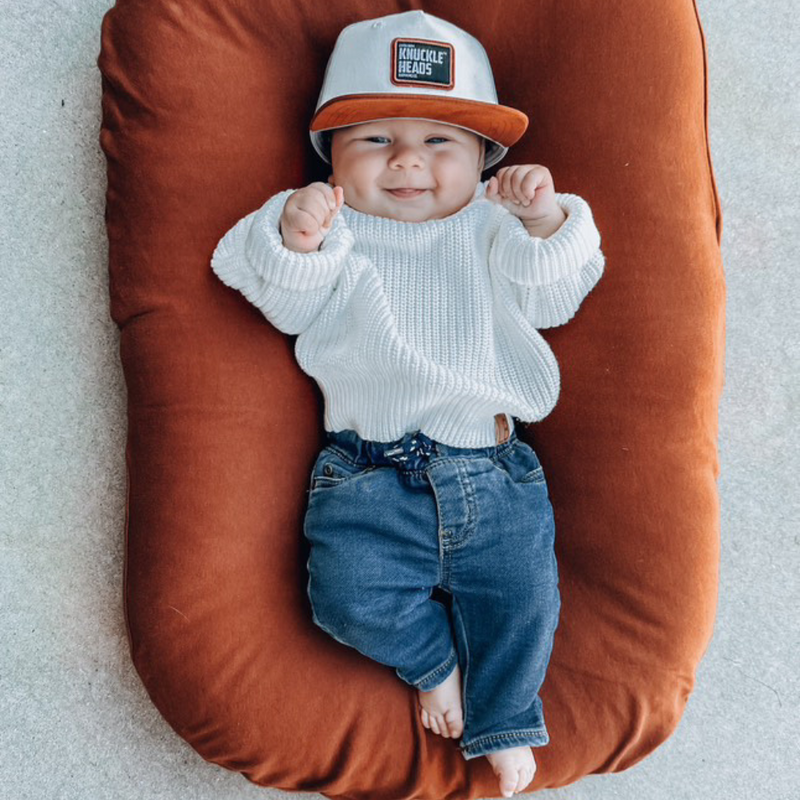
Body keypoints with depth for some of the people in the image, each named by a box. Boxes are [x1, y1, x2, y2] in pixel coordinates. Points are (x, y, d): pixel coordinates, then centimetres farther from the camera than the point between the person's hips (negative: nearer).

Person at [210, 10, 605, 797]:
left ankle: (503, 723, 20)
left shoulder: (492, 229, 15)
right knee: (349, 593, -16)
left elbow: (549, 296, 3)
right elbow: (293, 305, -3)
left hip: (490, 467, 1)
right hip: (367, 471, 0)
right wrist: (296, 243, -23)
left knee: (519, 592, -7)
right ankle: (433, 656, 16)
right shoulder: (333, 228, 11)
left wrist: (545, 222, -15)